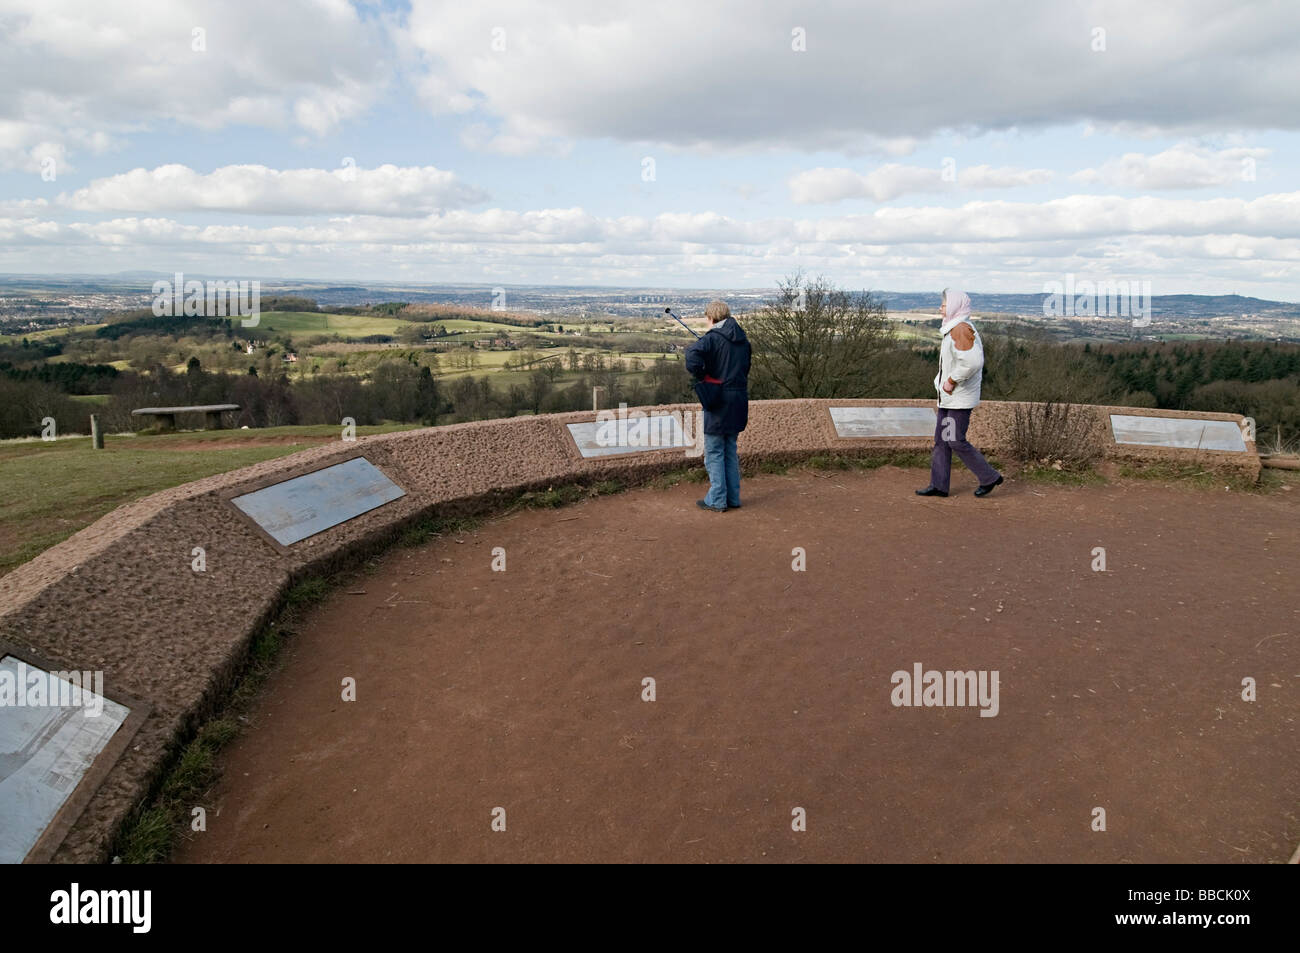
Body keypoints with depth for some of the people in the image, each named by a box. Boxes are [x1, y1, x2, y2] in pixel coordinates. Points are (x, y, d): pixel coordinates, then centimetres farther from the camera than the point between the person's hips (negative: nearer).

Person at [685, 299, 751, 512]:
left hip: (718, 402, -7)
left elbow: (693, 356, -28)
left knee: (714, 452, 2)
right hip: (738, 400, 7)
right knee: (730, 451, 16)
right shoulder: (742, 339, 11)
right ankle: (733, 498, 20)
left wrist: (701, 376, -13)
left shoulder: (712, 337, -12)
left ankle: (717, 500, 5)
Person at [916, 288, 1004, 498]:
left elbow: (972, 362, -30)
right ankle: (938, 485, 13)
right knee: (941, 439, 9)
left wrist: (951, 381, -22)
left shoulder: (961, 329, -18)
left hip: (960, 398, -10)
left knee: (956, 441, -6)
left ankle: (989, 477, 7)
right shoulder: (953, 328, 14)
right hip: (949, 397, 10)